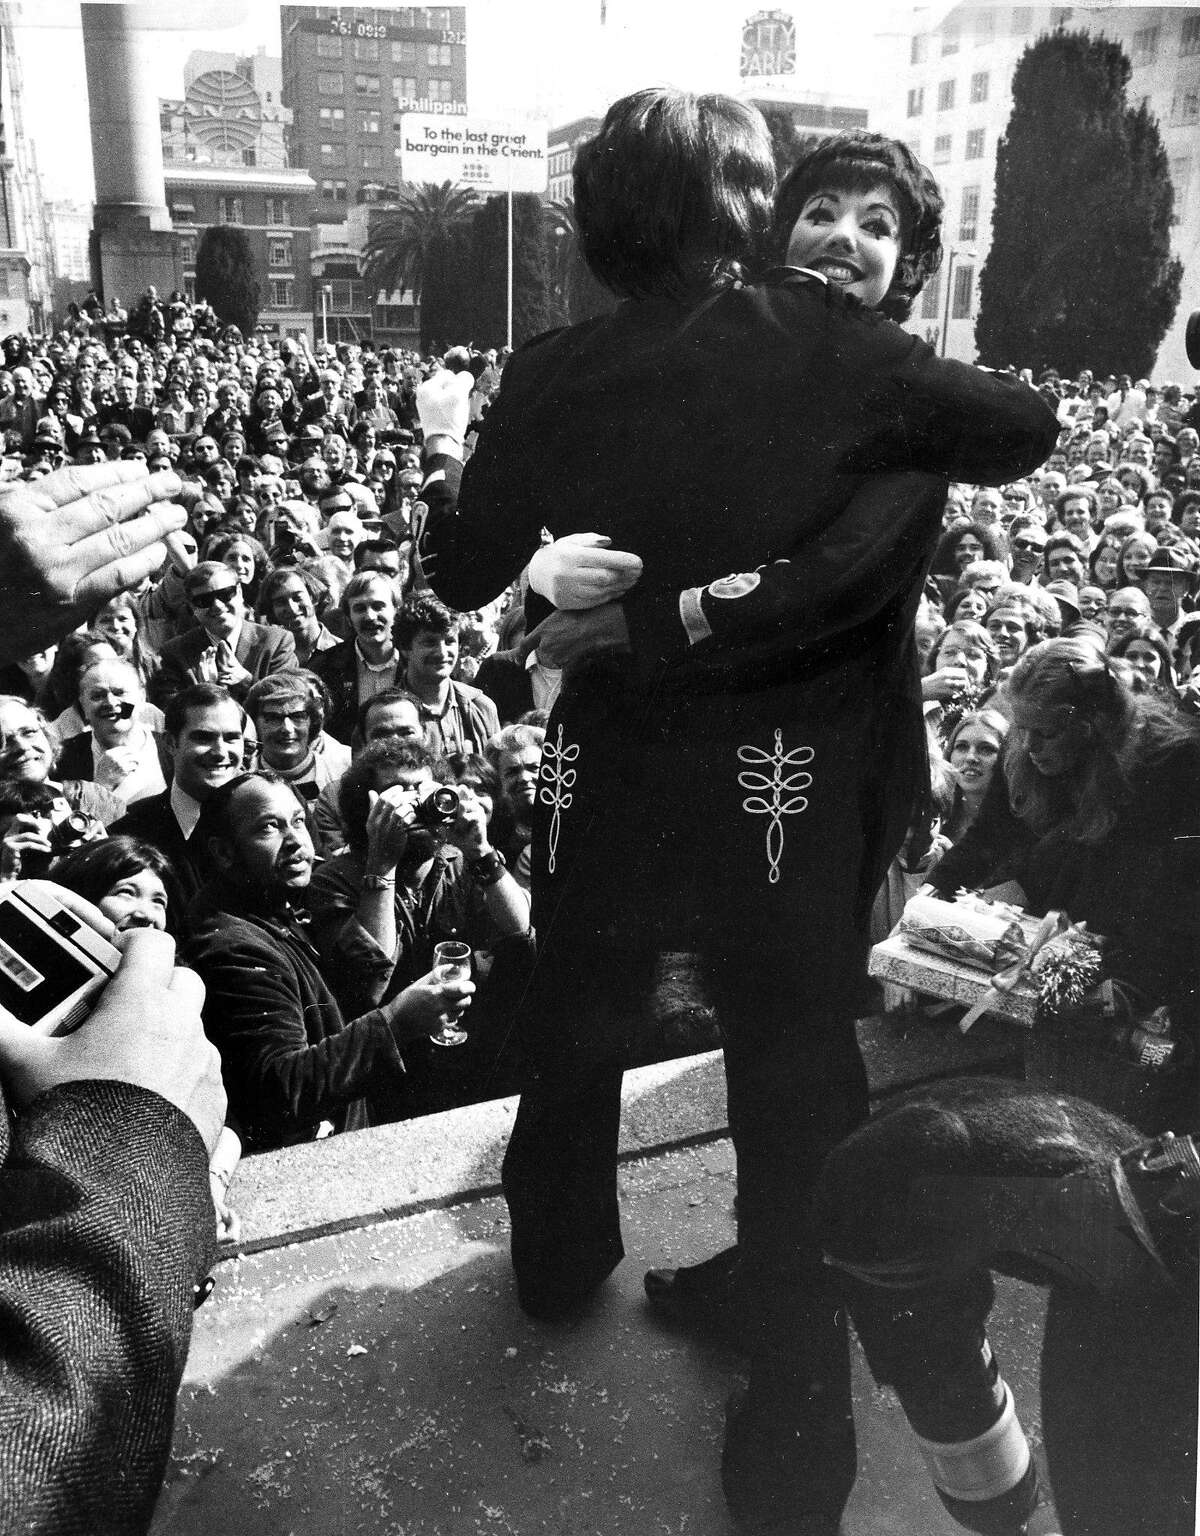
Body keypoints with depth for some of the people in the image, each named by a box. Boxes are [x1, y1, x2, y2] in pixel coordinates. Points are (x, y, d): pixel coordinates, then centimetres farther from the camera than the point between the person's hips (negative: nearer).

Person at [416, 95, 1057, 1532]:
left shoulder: (553, 374, -7)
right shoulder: (840, 354, -11)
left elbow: (460, 578, 2)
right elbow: (1032, 430, 0)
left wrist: (446, 461, 20)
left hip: (604, 776, 2)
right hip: (783, 794, -1)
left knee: (571, 1031, 24)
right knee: (796, 1089, 11)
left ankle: (560, 1256, 49)